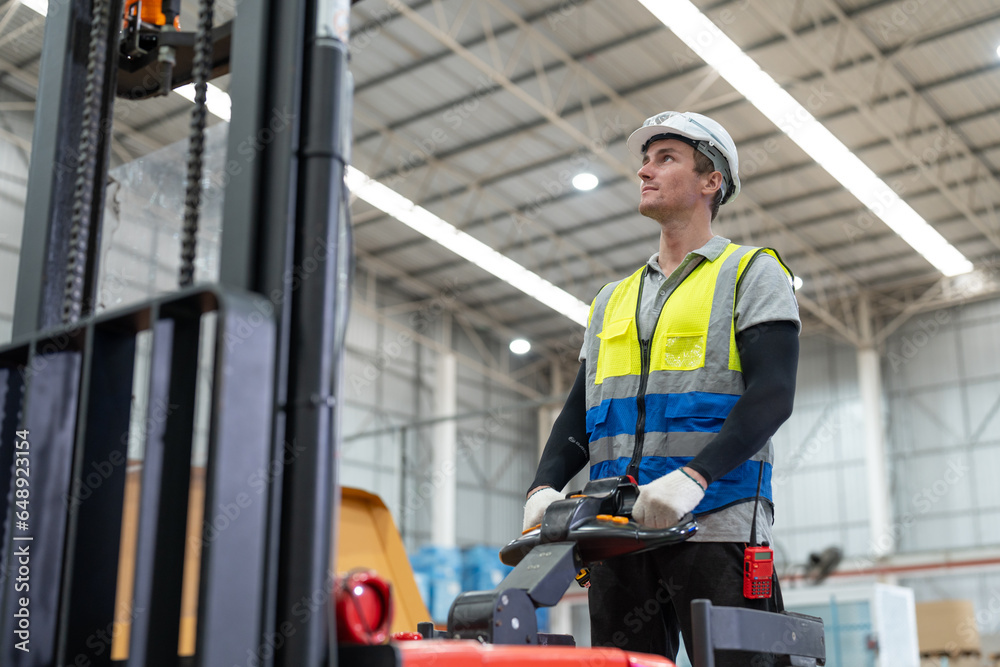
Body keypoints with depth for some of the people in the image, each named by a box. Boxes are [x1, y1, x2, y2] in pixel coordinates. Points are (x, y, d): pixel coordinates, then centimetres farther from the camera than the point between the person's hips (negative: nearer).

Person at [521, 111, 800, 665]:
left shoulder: (752, 273, 7)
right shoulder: (612, 300, 24)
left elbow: (772, 394, -8)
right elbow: (579, 411, 19)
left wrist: (693, 477, -23)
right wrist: (544, 487, -1)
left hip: (715, 523, -5)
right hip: (617, 532, 5)